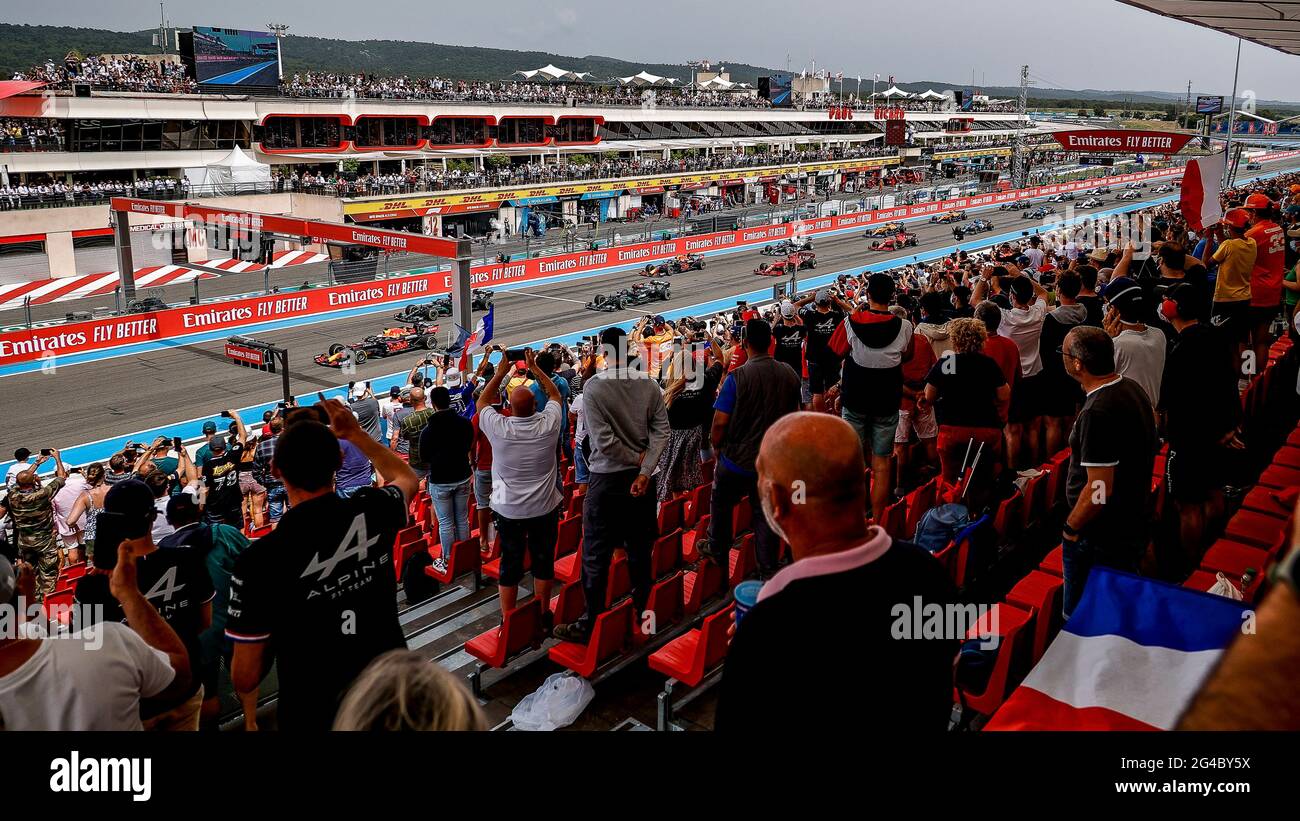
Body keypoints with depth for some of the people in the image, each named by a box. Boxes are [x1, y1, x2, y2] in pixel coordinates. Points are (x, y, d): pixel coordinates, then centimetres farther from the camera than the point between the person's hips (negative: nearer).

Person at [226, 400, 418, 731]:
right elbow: (408, 479, 12)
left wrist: (249, 716, 7)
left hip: (314, 716, -3)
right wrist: (356, 434, 16)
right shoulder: (373, 511, -15)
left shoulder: (259, 561, -24)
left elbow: (246, 674, -13)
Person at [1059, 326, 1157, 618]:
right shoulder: (1132, 388, 2)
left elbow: (1099, 490, -27)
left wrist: (1070, 528, -12)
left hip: (1100, 539, -9)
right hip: (1132, 526, 9)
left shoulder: (1097, 413, -28)